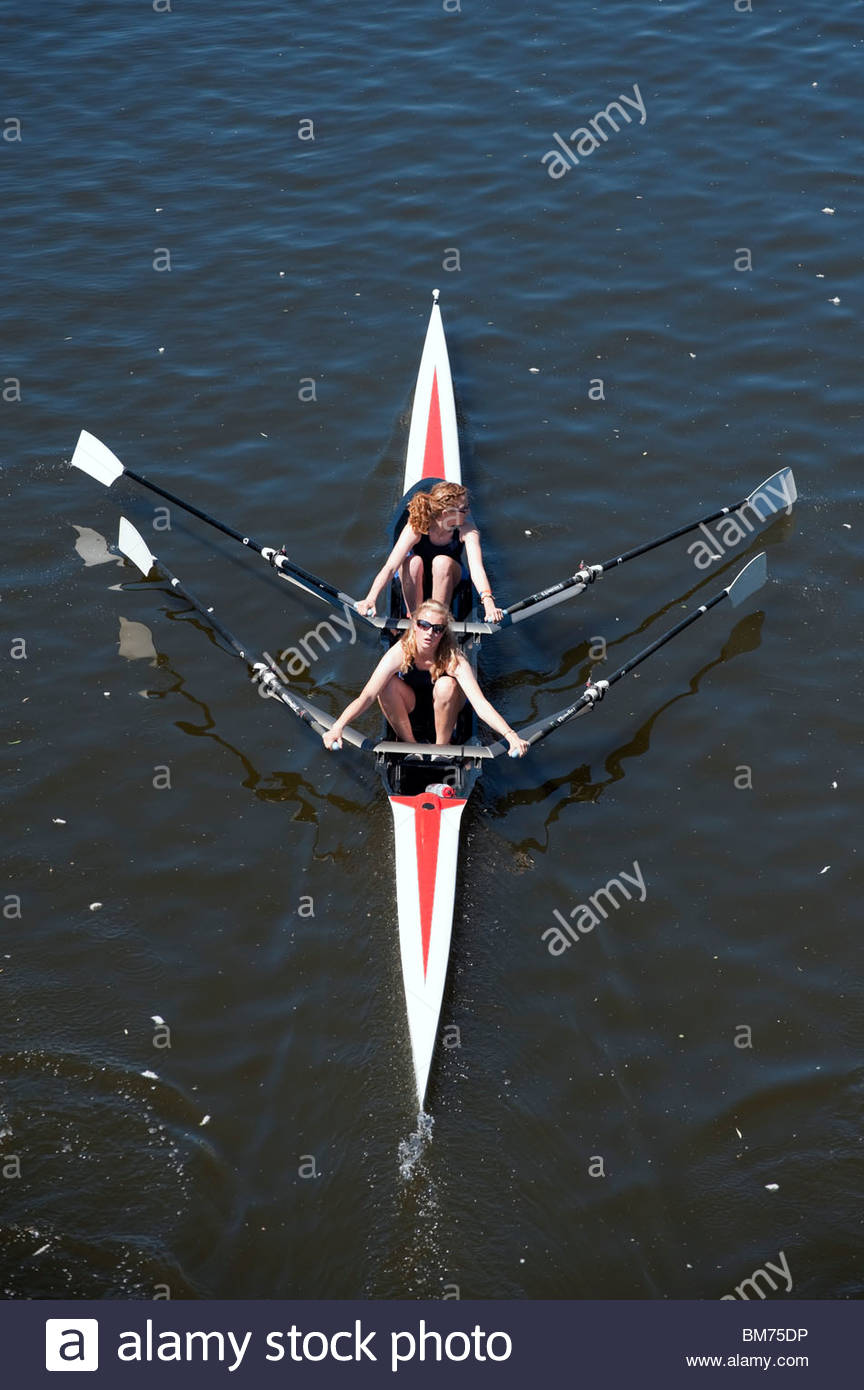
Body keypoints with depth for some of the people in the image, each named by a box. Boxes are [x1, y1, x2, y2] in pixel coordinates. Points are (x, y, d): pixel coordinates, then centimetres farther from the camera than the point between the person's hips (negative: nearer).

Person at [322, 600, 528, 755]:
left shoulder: (453, 659, -28)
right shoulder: (401, 653, -26)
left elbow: (480, 703, -37)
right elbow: (366, 696, -33)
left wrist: (510, 735, -52)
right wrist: (337, 727, -48)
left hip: (442, 713, -1)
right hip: (409, 714, 1)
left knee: (446, 685, -33)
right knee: (388, 685, -29)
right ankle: (410, 745, -9)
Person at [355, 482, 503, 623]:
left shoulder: (466, 530, -26)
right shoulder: (416, 527, -29)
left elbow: (476, 567, -39)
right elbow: (390, 567, -37)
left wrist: (488, 603, -56)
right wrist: (371, 599, -52)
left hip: (448, 579, 1)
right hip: (415, 586, 0)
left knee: (442, 561, -33)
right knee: (414, 561, -34)